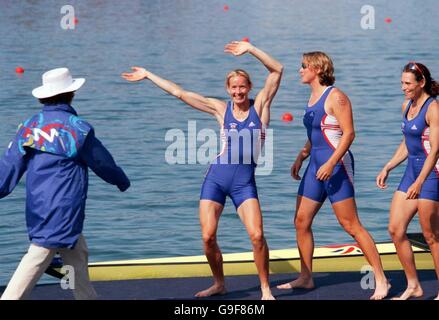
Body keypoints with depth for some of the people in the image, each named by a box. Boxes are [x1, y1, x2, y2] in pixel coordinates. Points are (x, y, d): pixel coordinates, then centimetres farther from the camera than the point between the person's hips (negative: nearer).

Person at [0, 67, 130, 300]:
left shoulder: (29, 126, 5)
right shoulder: (78, 128, -9)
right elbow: (103, 163, 5)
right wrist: (122, 181, 22)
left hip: (36, 208, 7)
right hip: (62, 209, -7)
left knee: (77, 255, 19)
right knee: (38, 258, -8)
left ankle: (87, 297, 27)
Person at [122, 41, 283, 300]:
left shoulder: (260, 106, 1)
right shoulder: (221, 109, 5)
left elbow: (277, 70, -7)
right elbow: (180, 93, 8)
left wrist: (251, 50, -13)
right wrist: (147, 75, 10)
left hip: (244, 183, -2)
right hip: (216, 178, 2)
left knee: (257, 236, -16)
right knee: (208, 237, -5)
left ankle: (266, 288, 0)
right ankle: (219, 284, 17)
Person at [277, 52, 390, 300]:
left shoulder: (335, 96, -12)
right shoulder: (314, 97, 16)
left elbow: (349, 133, -18)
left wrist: (331, 163, -26)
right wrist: (301, 157, 19)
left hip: (336, 165, -9)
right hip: (316, 165, 9)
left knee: (351, 225, -9)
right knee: (301, 221, 9)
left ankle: (381, 281, -4)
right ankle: (306, 278, 20)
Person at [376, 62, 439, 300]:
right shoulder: (407, 106, 12)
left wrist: (419, 182, -28)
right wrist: (387, 168, 17)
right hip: (412, 170, 9)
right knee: (395, 229, 5)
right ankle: (413, 286, 16)